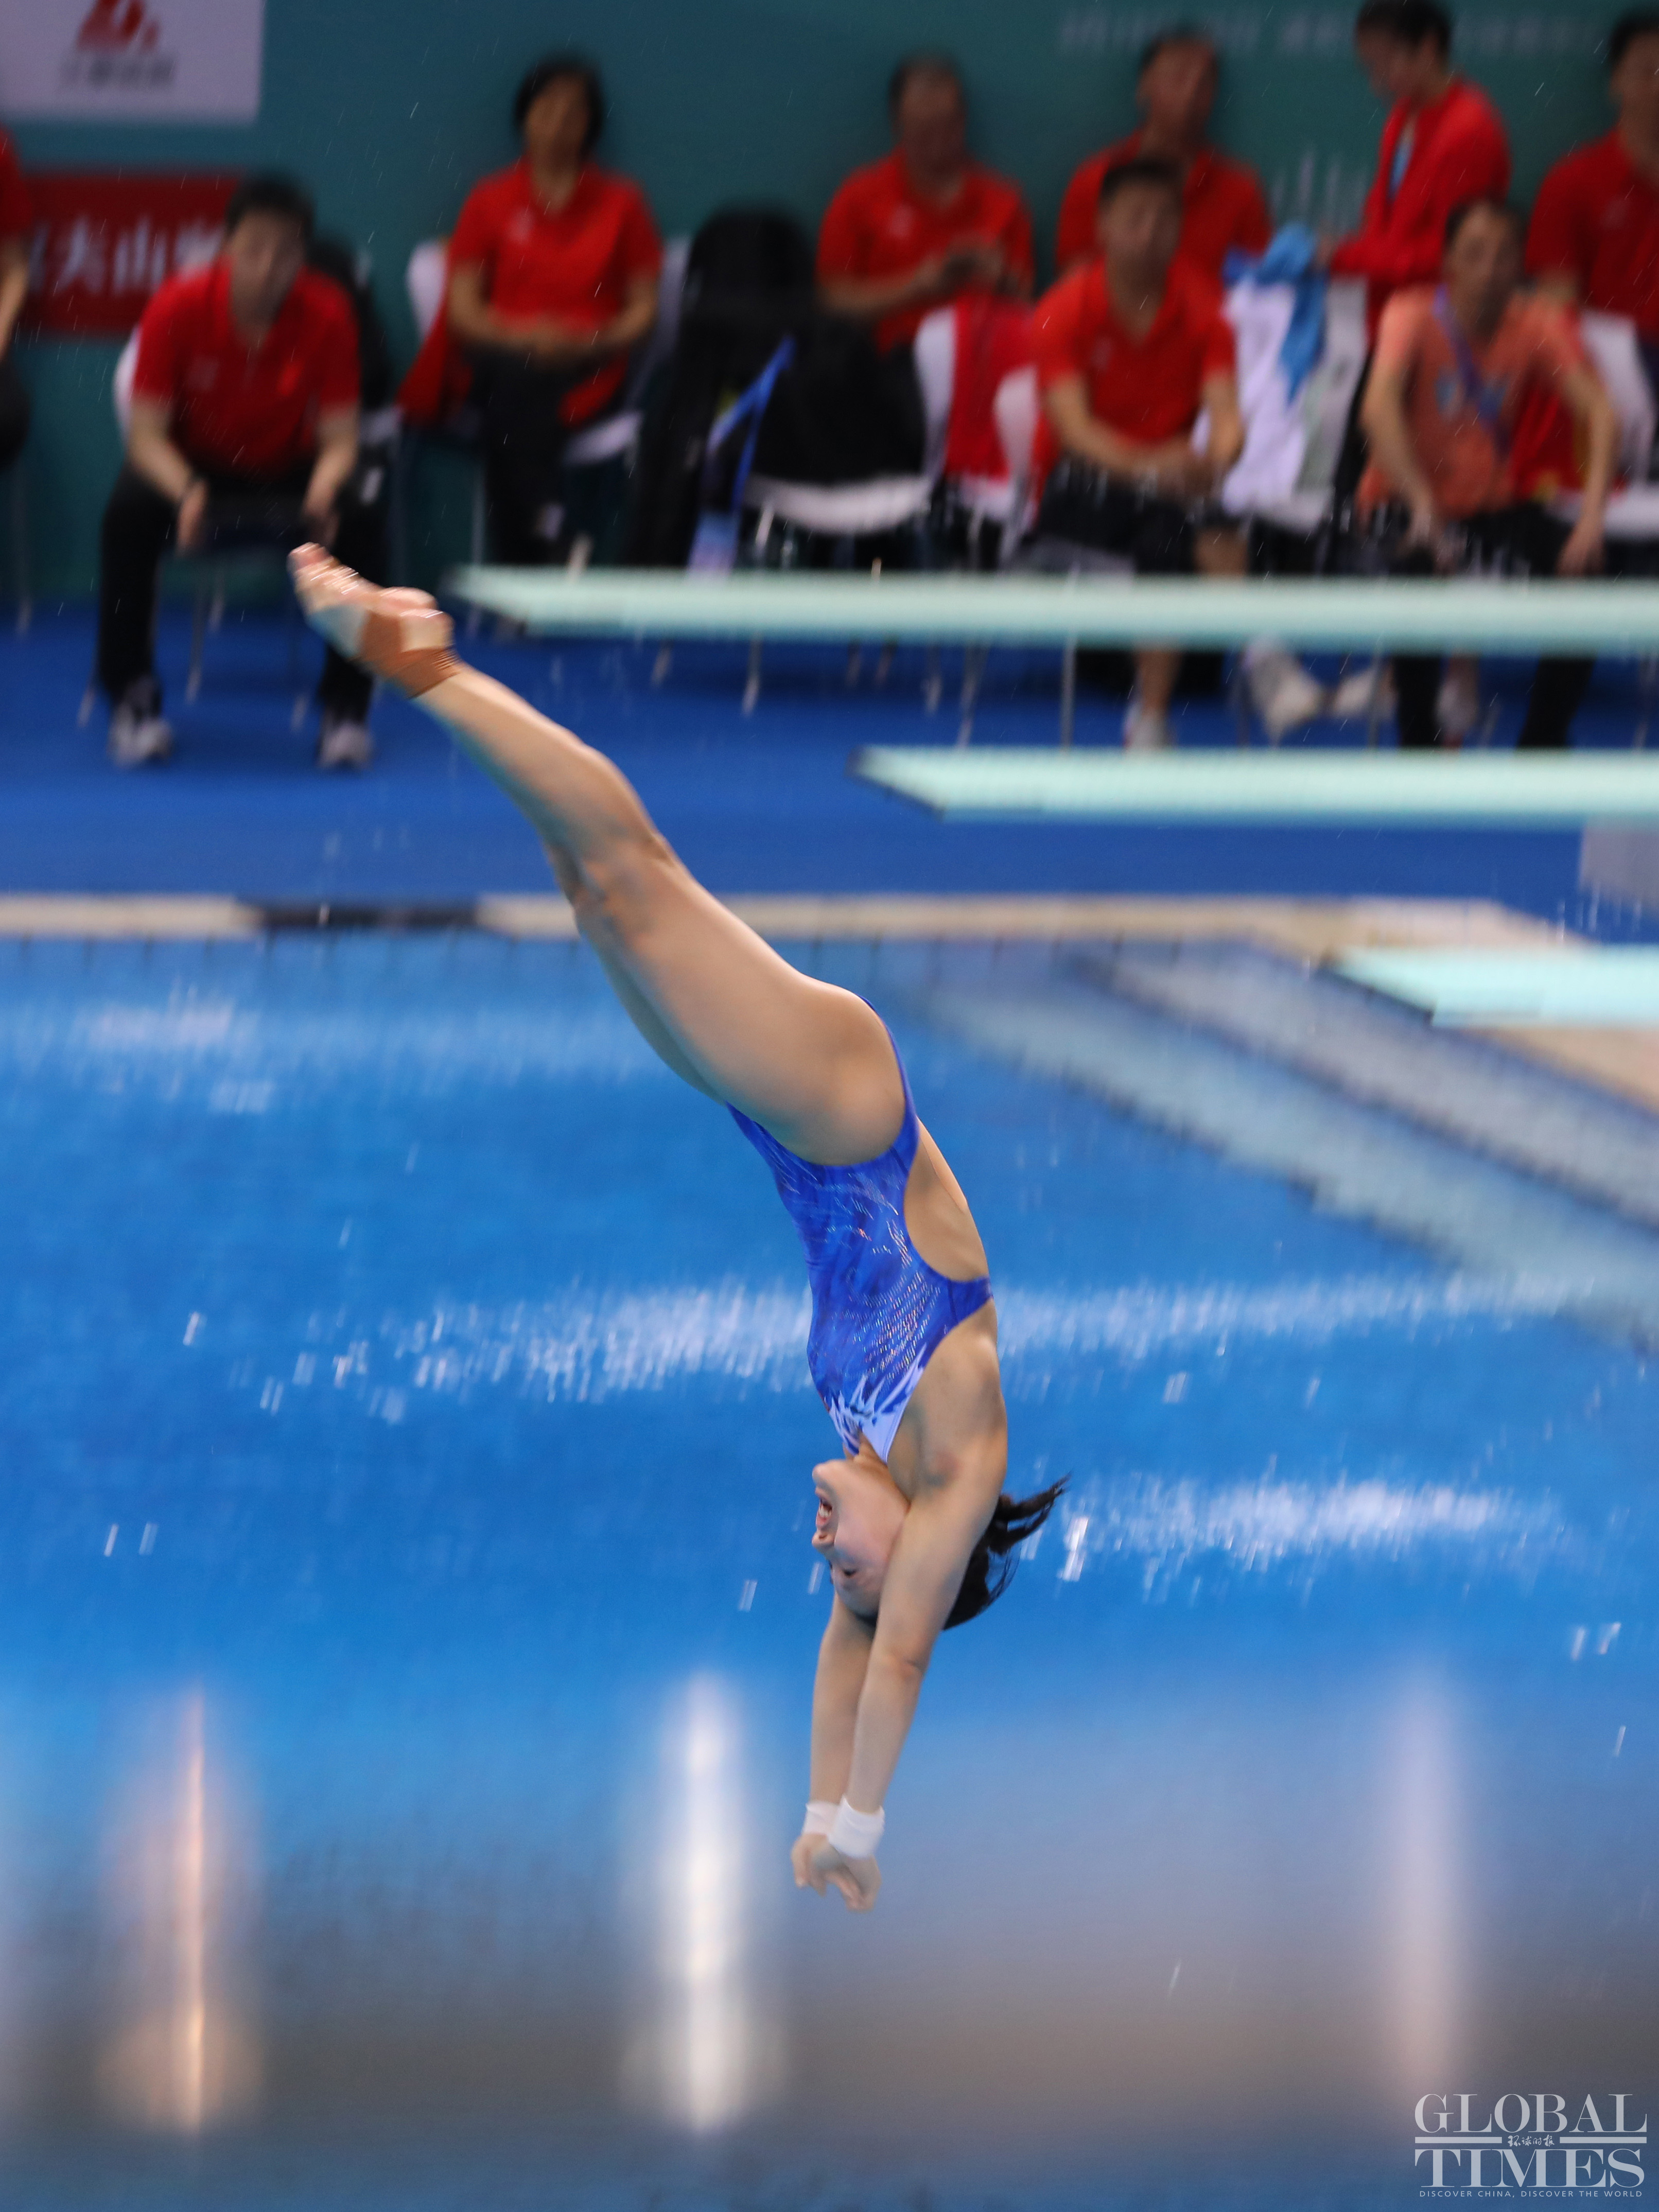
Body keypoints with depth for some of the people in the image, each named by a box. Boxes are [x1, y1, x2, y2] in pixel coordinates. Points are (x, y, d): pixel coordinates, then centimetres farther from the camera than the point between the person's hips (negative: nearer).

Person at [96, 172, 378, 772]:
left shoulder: (327, 314, -18)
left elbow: (339, 440, -14)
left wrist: (324, 491, -37)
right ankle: (132, 700, -17)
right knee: (128, 514, -34)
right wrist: (187, 493, -39)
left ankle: (346, 707, -14)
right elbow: (147, 436, -18)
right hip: (192, 469, -1)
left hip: (286, 474, 1)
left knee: (359, 521, -30)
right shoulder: (178, 307, -21)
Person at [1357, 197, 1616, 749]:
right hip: (1407, 500, -3)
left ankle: (1544, 740, -6)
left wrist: (1592, 516, -33)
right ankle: (1418, 743, -16)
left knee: (1583, 569, -24)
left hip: (1497, 502, 3)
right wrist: (1423, 508, -45)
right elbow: (1380, 407, -32)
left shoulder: (1537, 325, -7)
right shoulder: (1413, 316, -16)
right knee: (1418, 570, -37)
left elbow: (1599, 414, -17)